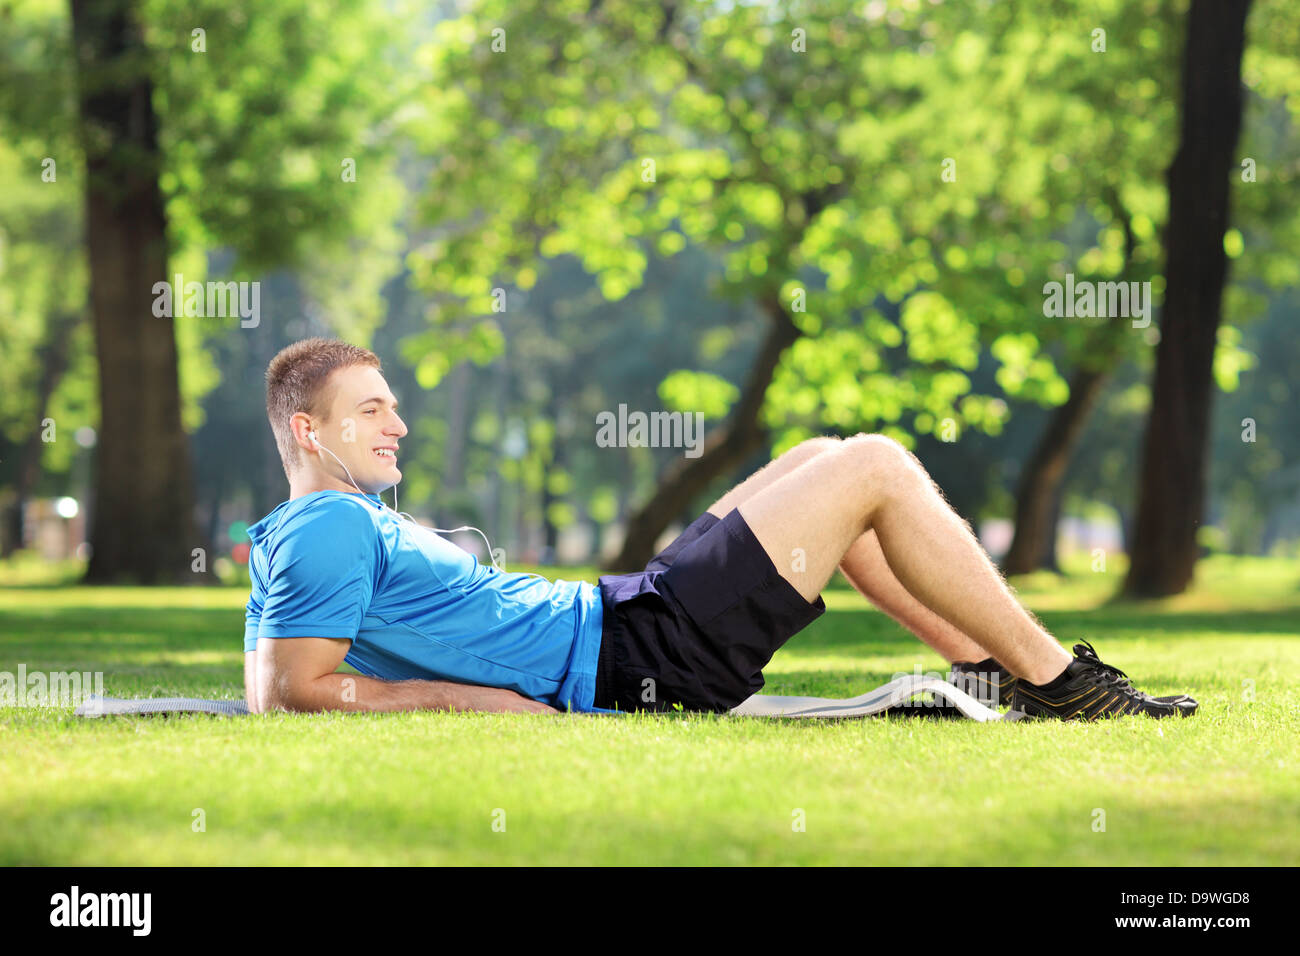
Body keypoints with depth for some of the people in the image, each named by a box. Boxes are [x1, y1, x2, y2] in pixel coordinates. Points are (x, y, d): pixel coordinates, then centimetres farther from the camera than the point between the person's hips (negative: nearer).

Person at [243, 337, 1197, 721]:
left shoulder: (291, 536, 11)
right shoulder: (332, 529, -17)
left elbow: (264, 679, 19)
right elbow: (291, 691, -27)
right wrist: (477, 695, -23)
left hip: (614, 616, 11)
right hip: (638, 657, -11)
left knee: (819, 460, 19)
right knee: (878, 467, -7)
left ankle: (991, 664, 20)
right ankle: (1058, 680, 4)